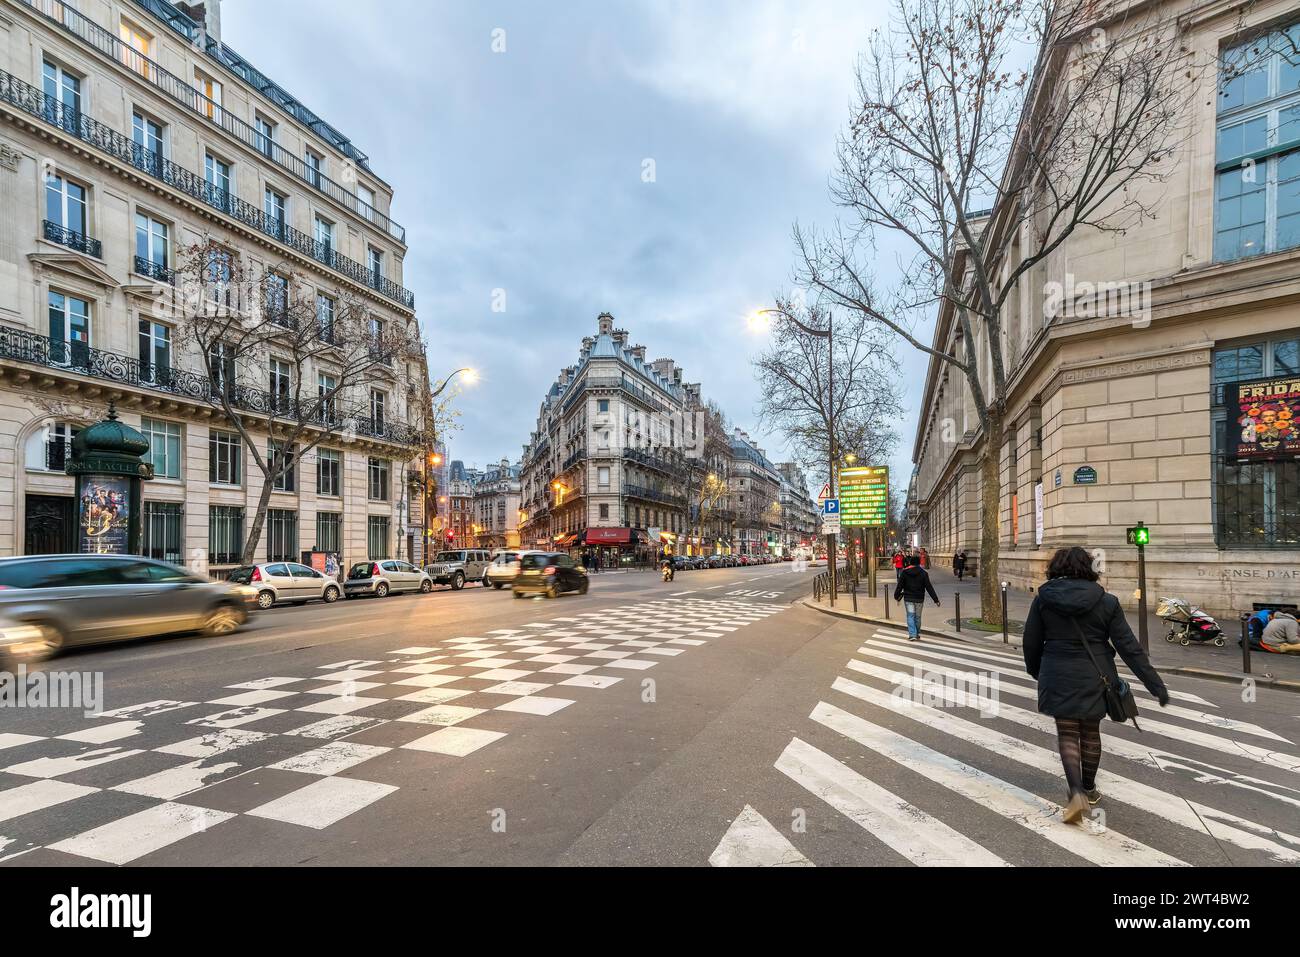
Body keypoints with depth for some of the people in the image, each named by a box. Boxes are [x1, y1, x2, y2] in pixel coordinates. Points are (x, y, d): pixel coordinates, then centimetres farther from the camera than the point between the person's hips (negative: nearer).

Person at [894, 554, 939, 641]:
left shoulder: (904, 572, -4)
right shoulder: (923, 573, -4)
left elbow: (899, 585, -1)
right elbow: (929, 587, -6)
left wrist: (896, 596, 11)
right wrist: (936, 600, -3)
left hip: (908, 598, -1)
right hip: (919, 599, 1)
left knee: (910, 616, 1)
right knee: (917, 617, 12)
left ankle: (912, 635, -10)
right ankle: (917, 635, 21)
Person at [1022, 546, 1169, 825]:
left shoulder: (1043, 599, -6)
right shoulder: (1106, 602, -6)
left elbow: (1031, 642, 0)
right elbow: (1129, 647, -7)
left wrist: (1035, 670, 19)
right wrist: (1156, 685, -1)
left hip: (1058, 678, -1)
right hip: (1094, 678, 2)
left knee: (1067, 735, 8)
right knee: (1090, 733, 19)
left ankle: (1077, 792, -7)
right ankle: (1089, 789, 34)